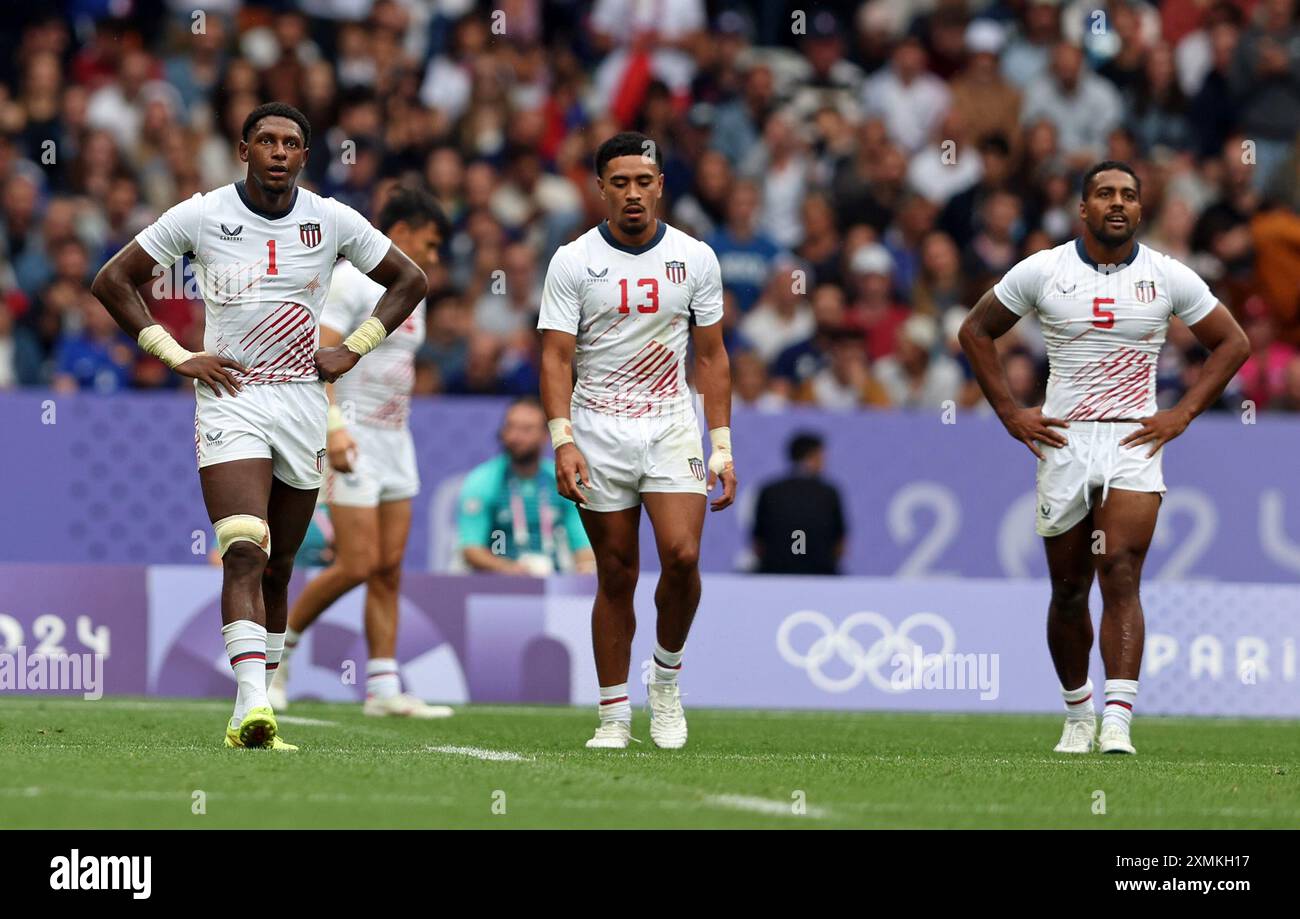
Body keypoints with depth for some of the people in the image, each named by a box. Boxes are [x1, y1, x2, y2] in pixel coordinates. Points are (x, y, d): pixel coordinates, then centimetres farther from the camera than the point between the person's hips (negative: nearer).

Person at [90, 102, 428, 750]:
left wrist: (353, 350, 5)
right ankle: (254, 705, -30)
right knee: (246, 553, -20)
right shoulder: (201, 217, -3)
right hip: (229, 400, -3)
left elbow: (408, 281, 16)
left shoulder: (333, 222, 2)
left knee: (277, 568, 8)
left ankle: (254, 710, 17)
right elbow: (112, 281, 3)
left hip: (303, 402, 3)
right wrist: (176, 356, -3)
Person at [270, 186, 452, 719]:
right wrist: (333, 425, -28)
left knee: (389, 570, 2)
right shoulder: (351, 281, -10)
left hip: (394, 442, 8)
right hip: (353, 440, -8)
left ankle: (383, 689, 2)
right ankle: (279, 645, 6)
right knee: (357, 565, -13)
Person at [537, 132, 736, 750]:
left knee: (682, 555, -17)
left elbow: (710, 357, 9)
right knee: (616, 576, 1)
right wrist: (563, 440, -17)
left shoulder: (694, 258, 4)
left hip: (671, 425, 1)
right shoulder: (573, 262, -2)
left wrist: (722, 447, 4)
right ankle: (614, 715, 10)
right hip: (598, 430, -1)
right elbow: (556, 357, -5)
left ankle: (667, 675, 7)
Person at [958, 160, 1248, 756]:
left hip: (1134, 442, -1)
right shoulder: (1040, 271, 0)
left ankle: (1117, 720, -25)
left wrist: (1181, 415, 2)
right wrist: (1009, 412, 3)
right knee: (1068, 589, 8)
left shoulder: (1169, 277, 1)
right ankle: (1077, 714, 27)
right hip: (1062, 441, 1)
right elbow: (975, 331, 11)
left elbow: (1231, 342, 11)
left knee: (1121, 575, -17)